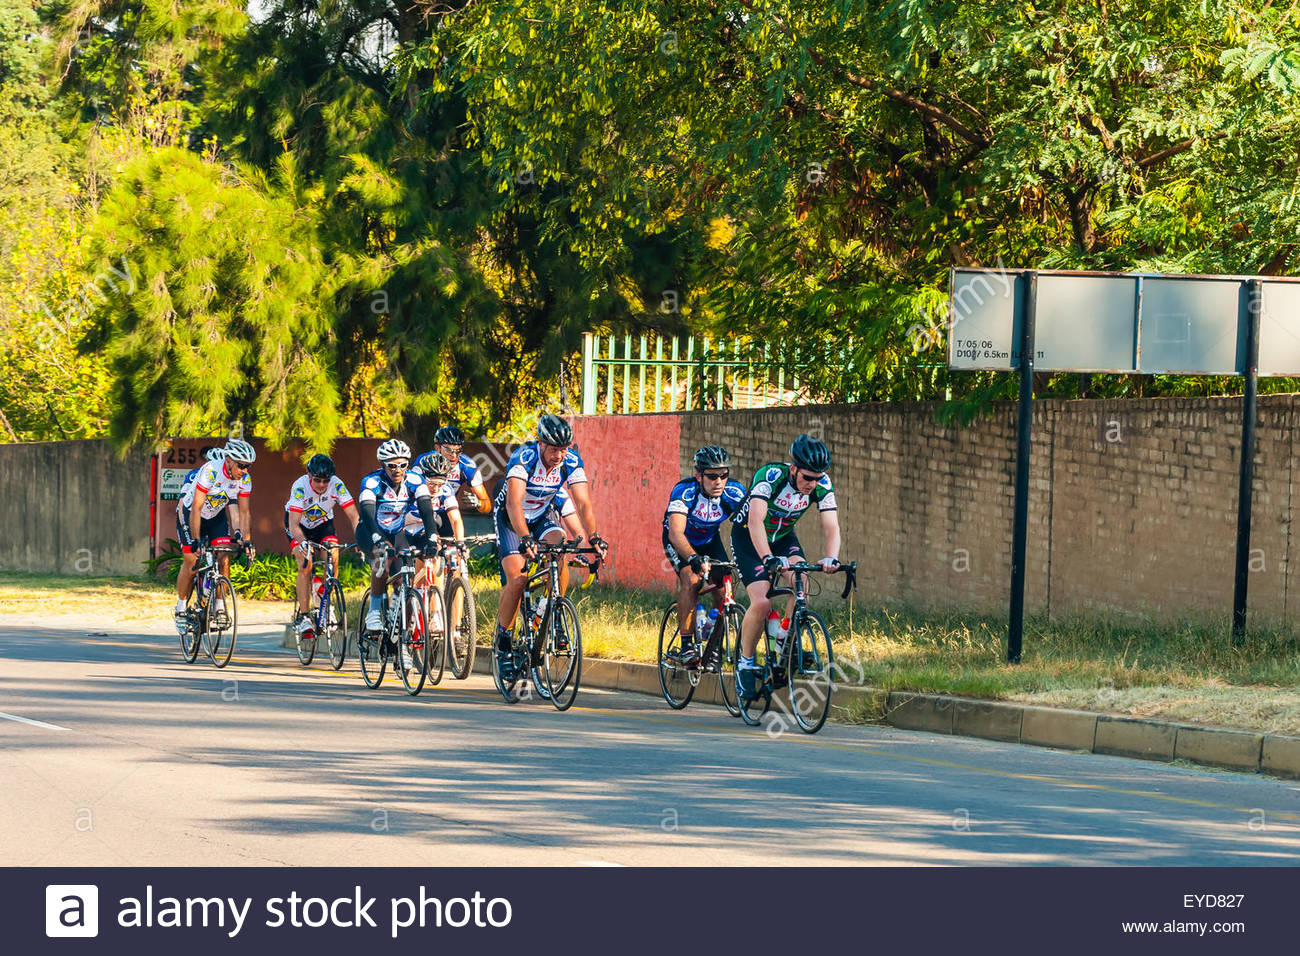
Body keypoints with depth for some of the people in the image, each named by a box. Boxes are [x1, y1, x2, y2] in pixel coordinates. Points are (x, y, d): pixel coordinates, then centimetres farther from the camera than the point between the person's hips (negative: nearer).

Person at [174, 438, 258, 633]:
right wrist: (196, 541, -38)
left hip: (216, 515, 4)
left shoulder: (245, 479, -18)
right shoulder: (210, 471, -34)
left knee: (224, 559, -13)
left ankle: (219, 607, -4)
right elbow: (196, 509, -34)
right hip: (189, 513, -4)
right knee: (191, 561, -11)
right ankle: (181, 608, 4)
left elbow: (244, 512, -9)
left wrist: (247, 541, -17)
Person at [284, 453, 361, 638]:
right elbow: (294, 524, -39)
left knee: (333, 557, -21)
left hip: (323, 523, 3)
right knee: (306, 564, -23)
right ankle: (303, 617, -18)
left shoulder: (336, 486, -27)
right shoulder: (300, 487, -33)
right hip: (300, 525, -2)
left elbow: (354, 516, -28)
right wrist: (303, 542, -58)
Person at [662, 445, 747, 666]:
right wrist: (694, 559, -63)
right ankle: (686, 646, -22)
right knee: (691, 580, -27)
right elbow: (676, 533, -46)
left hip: (709, 540, 4)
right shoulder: (684, 491, -35)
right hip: (681, 541, -4)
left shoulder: (734, 492, -26)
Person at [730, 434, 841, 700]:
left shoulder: (822, 484, -19)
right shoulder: (770, 476, -33)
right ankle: (745, 663, -1)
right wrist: (768, 559, -56)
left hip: (782, 537, 4)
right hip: (748, 538, -4)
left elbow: (832, 526, -25)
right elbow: (755, 521, -43)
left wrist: (832, 558, -45)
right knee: (762, 603, -20)